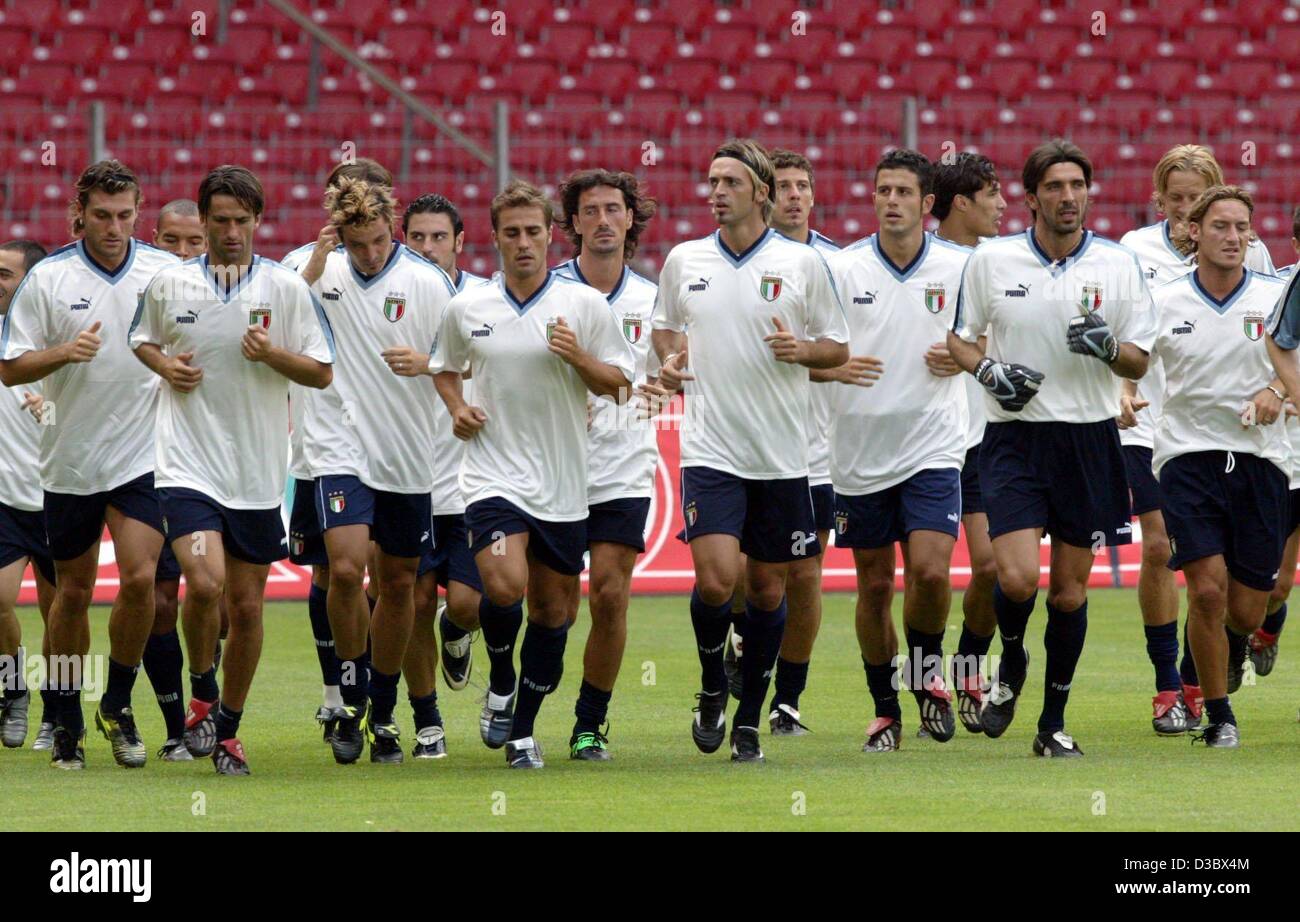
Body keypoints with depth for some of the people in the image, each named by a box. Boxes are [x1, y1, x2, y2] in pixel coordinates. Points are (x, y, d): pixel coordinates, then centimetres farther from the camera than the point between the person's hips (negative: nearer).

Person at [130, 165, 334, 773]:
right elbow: (142, 340, 20)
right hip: (188, 464, -1)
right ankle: (202, 695, 5)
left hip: (258, 472, 1)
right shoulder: (168, 285, 2)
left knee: (247, 605, 6)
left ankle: (228, 727, 23)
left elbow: (322, 373, 3)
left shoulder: (286, 288, 0)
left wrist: (273, 354, -15)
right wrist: (163, 364, -2)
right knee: (205, 582, -21)